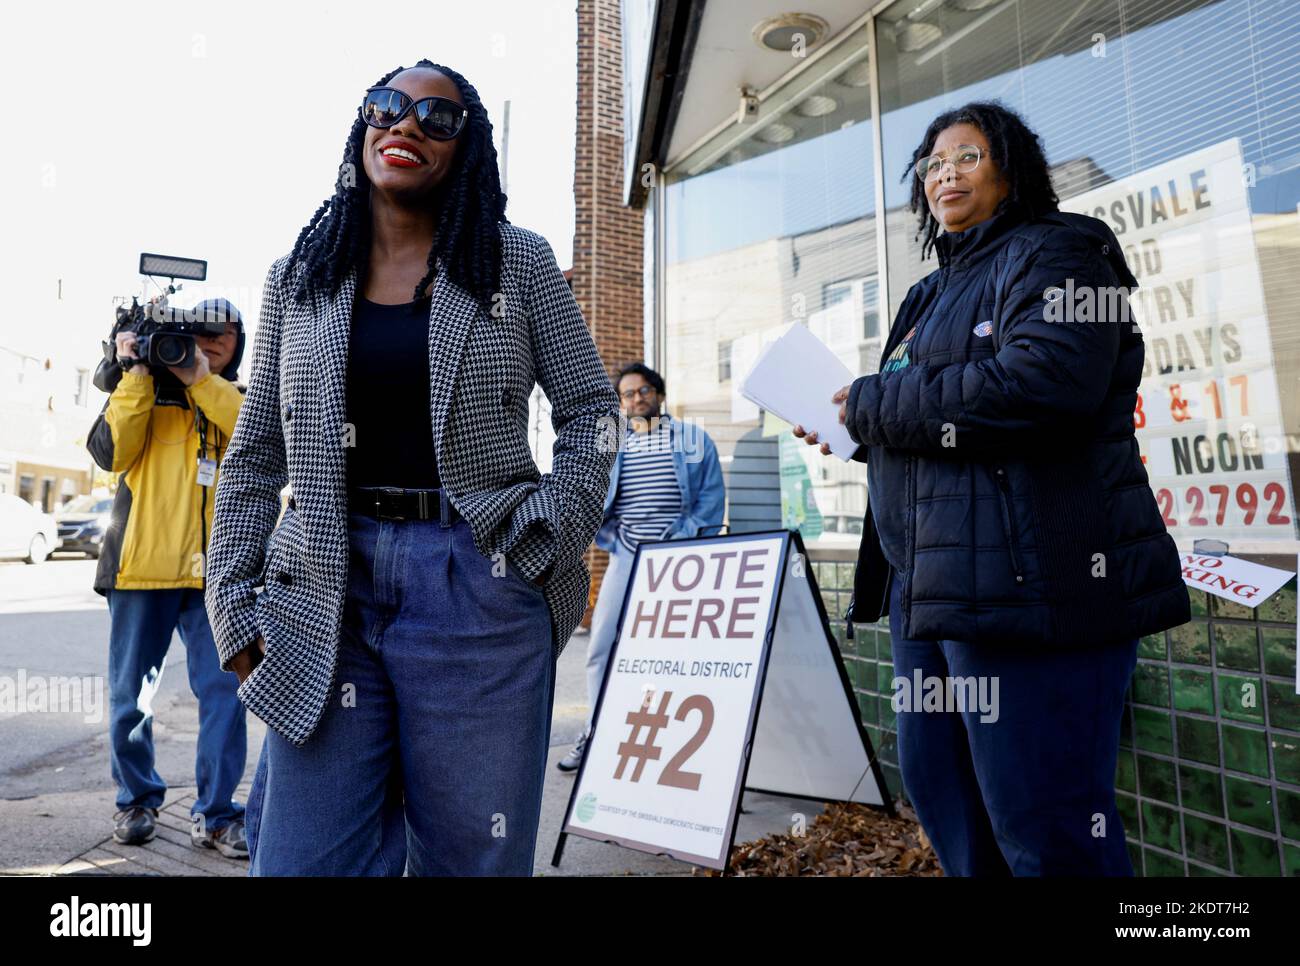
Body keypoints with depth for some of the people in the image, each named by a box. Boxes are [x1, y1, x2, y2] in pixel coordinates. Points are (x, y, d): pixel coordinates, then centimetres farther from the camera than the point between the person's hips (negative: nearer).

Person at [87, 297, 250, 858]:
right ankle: (137, 800, 29)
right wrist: (136, 373, -6)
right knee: (130, 693, 10)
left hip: (215, 569, 0)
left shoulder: (240, 397, 14)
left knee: (224, 690, -5)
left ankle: (215, 815, 6)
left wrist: (202, 379, -11)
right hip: (142, 563, 1)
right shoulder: (143, 386, 13)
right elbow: (111, 452, -2)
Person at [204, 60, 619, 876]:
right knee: (303, 858, 5)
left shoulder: (517, 262, 4)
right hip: (325, 594, 3)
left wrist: (542, 544, -5)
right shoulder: (299, 277, 11)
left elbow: (590, 410, 5)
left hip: (479, 590, -2)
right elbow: (255, 457, 12)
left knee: (473, 856, 9)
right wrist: (237, 606, 7)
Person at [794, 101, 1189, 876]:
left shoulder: (1055, 253, -2)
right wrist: (853, 432, 11)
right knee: (938, 790, 16)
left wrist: (876, 403, -12)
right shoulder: (939, 293, 23)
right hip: (931, 579, 9)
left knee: (1042, 826, -2)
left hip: (1026, 577, -9)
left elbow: (1040, 380, -23)